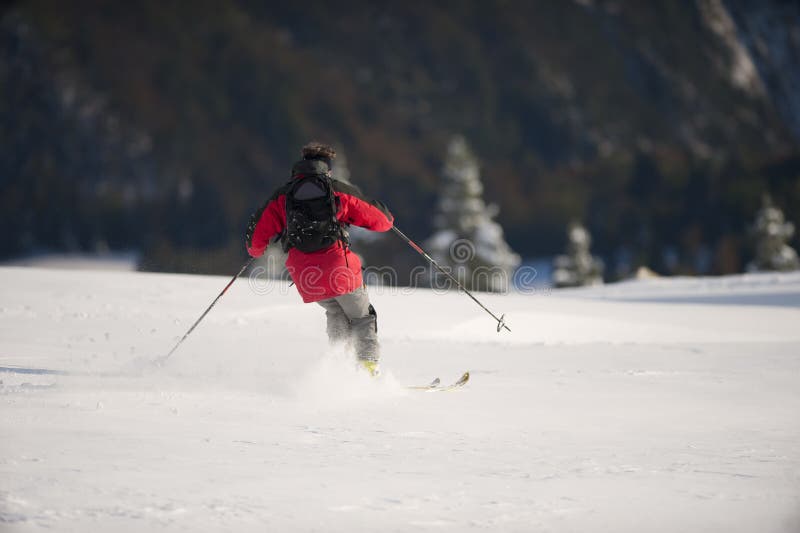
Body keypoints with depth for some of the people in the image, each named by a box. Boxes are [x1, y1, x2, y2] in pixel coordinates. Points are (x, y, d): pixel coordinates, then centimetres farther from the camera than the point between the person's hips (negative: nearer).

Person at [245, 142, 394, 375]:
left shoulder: (282, 196, 9)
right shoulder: (339, 190, 5)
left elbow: (257, 234, 7)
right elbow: (382, 220, 9)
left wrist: (255, 250, 31)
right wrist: (387, 217, 34)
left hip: (305, 275, 2)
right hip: (339, 267, -2)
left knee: (336, 313, 27)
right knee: (362, 318, 16)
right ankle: (369, 364, -4)